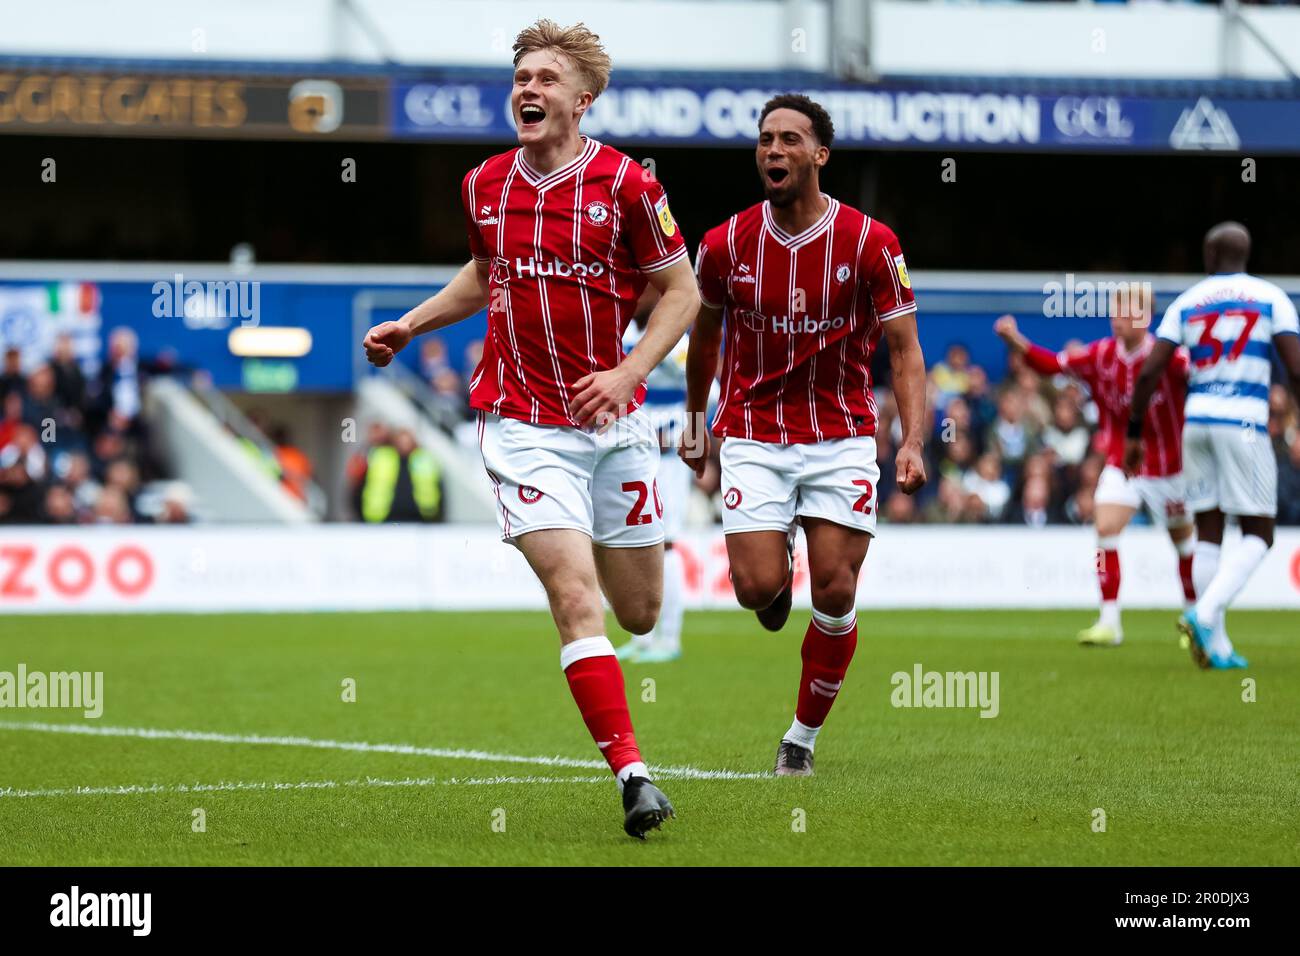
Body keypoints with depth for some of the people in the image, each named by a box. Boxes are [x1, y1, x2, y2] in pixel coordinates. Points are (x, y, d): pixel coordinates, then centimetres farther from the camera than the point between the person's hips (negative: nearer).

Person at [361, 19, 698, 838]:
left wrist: (628, 372, -14)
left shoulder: (626, 184, -8)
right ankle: (633, 776, -16)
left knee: (639, 612, 10)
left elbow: (681, 290, -1)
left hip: (614, 422, -1)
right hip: (524, 425, 1)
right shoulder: (485, 185, 3)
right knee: (576, 599, -16)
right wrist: (411, 325, 14)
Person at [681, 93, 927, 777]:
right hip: (753, 435, 1)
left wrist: (912, 442, -19)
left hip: (841, 434, -1)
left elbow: (904, 349, -6)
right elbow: (704, 332, 16)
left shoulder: (869, 243, -8)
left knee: (835, 594, -6)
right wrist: (694, 424, 23)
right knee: (757, 588, -13)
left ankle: (803, 738, 11)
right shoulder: (725, 245, -3)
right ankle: (780, 569, 27)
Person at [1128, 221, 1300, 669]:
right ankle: (1206, 613, -19)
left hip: (1196, 420, 4)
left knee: (1208, 535, 10)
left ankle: (1218, 646, 7)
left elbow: (1149, 371, 3)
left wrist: (1134, 433, 10)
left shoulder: (1187, 303, 10)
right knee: (1257, 535, 3)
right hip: (1243, 421, -3)